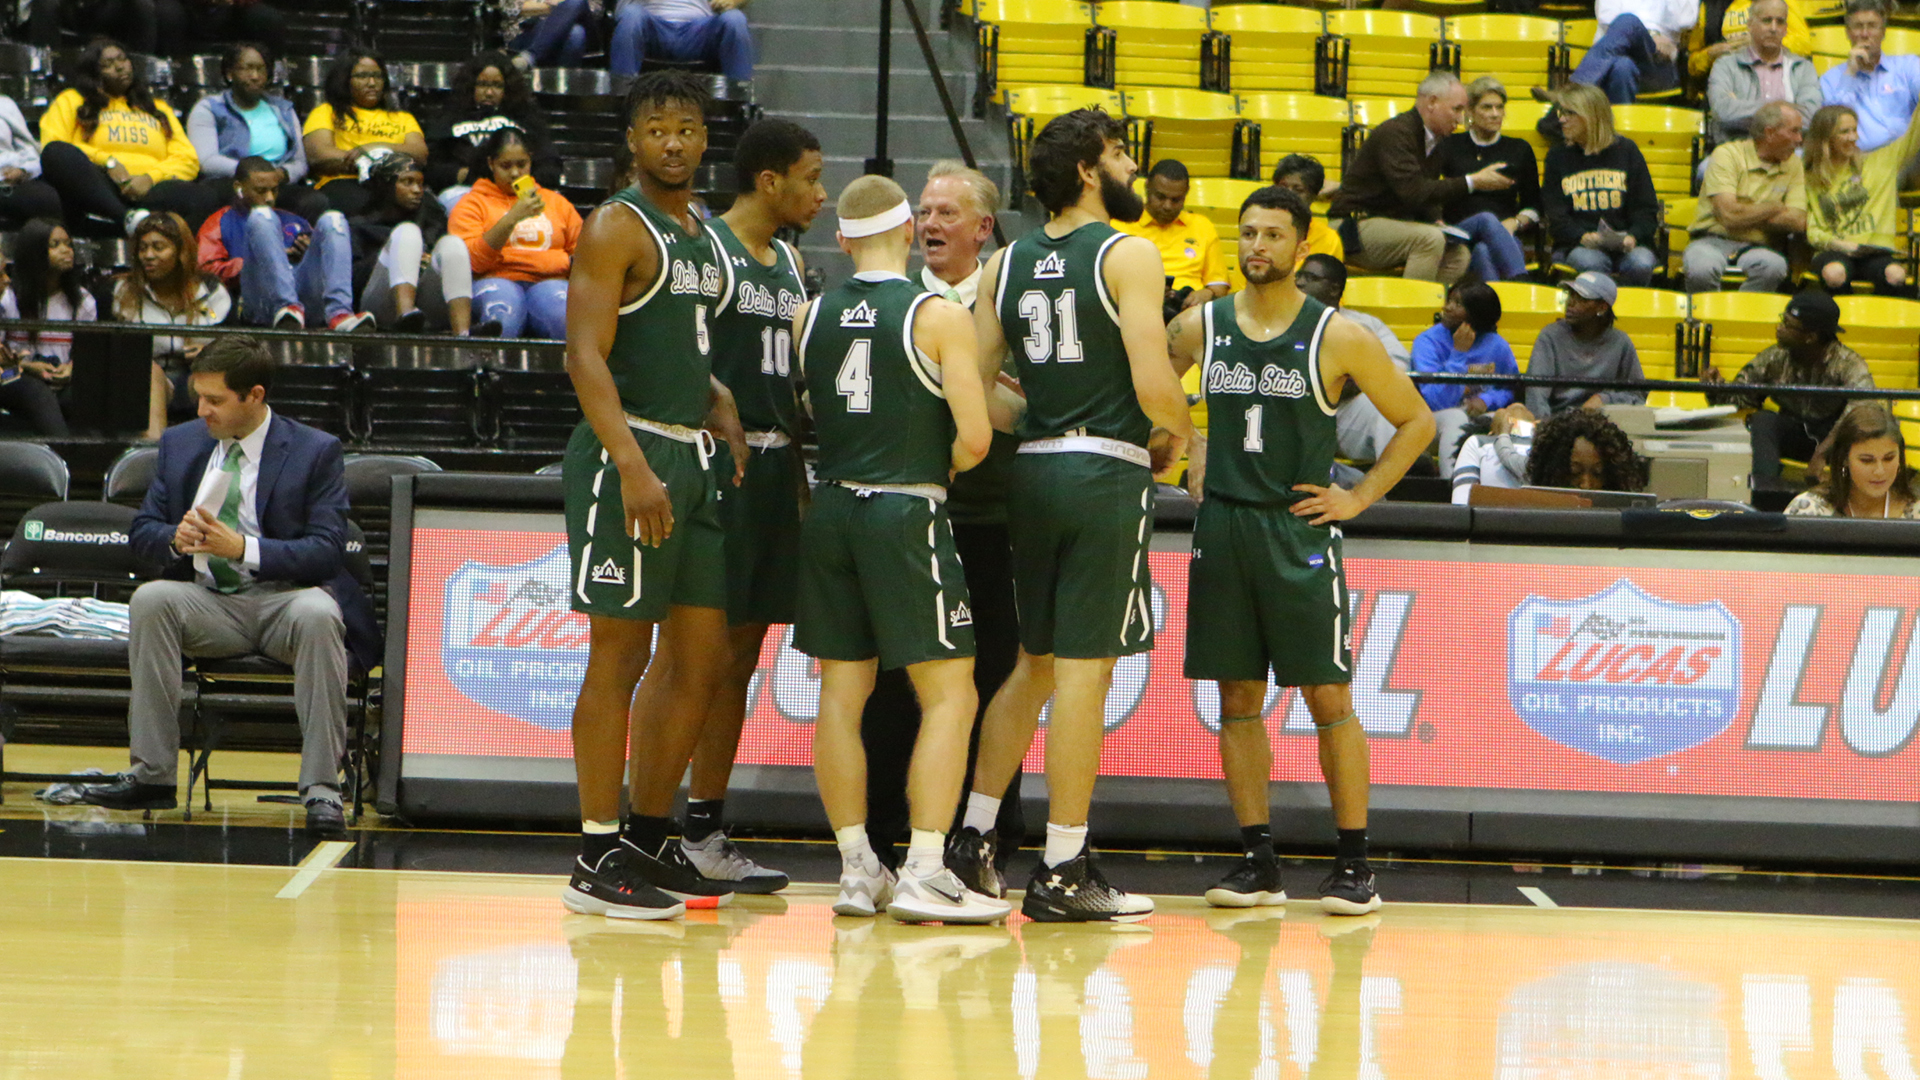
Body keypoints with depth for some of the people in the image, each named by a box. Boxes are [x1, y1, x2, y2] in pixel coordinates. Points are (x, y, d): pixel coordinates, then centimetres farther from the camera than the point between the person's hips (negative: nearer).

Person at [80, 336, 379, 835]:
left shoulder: (316, 451, -1)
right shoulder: (180, 443, 13)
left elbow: (327, 550, -10)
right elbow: (143, 530, 13)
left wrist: (244, 548, -21)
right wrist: (176, 539, -12)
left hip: (285, 597, -3)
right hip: (208, 603, 3)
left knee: (317, 615, -37)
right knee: (150, 600, -28)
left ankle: (321, 788, -34)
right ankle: (152, 776, -26)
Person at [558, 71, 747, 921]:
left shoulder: (704, 238, 17)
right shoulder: (617, 228, -8)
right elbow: (586, 354, -17)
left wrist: (728, 424, 9)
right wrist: (633, 468, -26)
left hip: (693, 459, 8)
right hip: (628, 454, -8)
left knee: (702, 654, 9)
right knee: (621, 654, -6)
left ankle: (650, 841, 18)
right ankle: (597, 858, -1)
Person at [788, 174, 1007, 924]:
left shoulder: (810, 317, 5)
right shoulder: (940, 317, -8)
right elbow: (974, 438, -11)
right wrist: (936, 468, 8)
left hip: (830, 510, 5)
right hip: (906, 512, -5)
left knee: (841, 693, 10)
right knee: (948, 694, -1)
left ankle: (858, 870, 13)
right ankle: (924, 875, -8)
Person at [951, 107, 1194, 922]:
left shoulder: (1006, 264, 9)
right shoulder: (1128, 256, -9)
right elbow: (1153, 385, -16)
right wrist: (1179, 431, 5)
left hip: (1032, 468, 6)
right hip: (1106, 472, -6)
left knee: (1034, 663, 18)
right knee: (1084, 671, -2)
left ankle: (972, 840, 17)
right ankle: (1062, 874, 0)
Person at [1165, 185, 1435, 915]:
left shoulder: (1338, 337, -4)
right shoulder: (1200, 328, 5)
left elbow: (1416, 422, 3)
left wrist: (1360, 498, -2)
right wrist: (1185, 458, 12)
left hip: (1301, 533, -3)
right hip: (1222, 527, 3)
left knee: (1329, 700, -2)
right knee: (1237, 698, 5)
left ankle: (1354, 865, 3)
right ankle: (1258, 862, 11)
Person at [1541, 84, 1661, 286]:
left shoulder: (1626, 150, 10)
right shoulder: (1558, 157, 12)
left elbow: (1647, 209, 8)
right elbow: (1556, 217, 5)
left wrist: (1632, 237, -13)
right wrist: (1583, 237, -16)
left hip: (1625, 243, 0)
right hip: (1575, 245, 0)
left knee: (1640, 264, -33)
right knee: (1589, 263, -36)